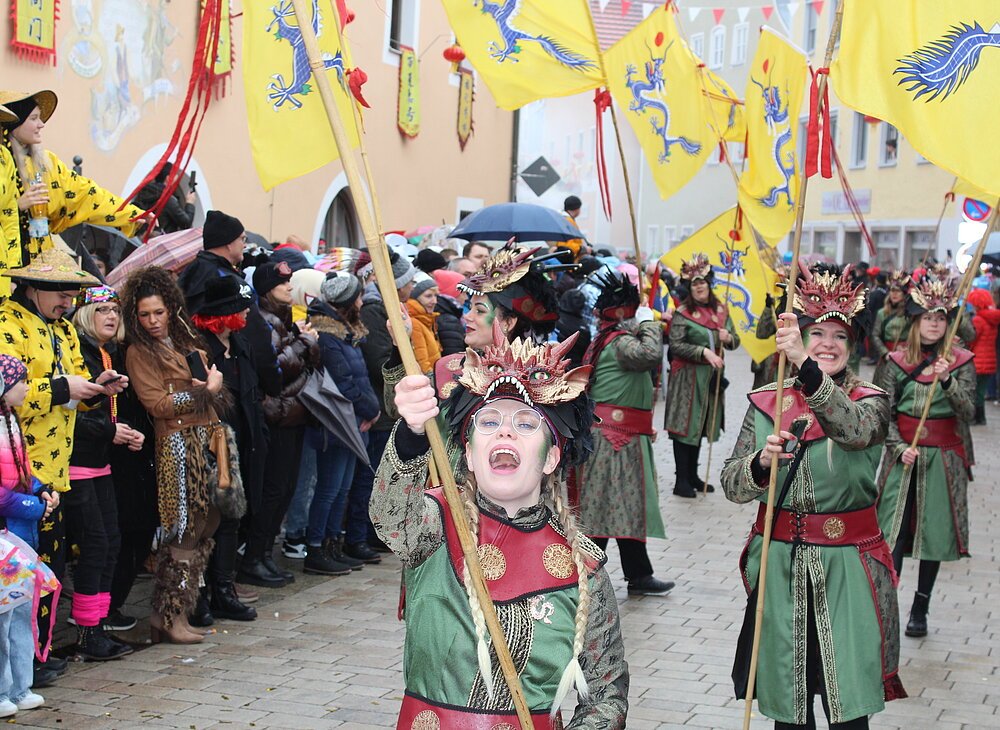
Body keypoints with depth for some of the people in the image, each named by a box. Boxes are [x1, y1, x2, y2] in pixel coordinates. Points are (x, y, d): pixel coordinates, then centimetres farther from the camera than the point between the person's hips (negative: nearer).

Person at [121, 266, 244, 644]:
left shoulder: (185, 342, 19)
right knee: (186, 531, -9)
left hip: (209, 441, 7)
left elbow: (218, 396, 24)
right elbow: (157, 404, -10)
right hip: (178, 446, -7)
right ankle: (171, 616, -4)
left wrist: (212, 382, 2)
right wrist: (205, 391, -7)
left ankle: (174, 611, 10)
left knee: (206, 527, 5)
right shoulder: (139, 352, -2)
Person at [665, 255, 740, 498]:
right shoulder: (683, 313, -8)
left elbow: (736, 341, 14)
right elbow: (676, 345, -15)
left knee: (701, 425, 12)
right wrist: (704, 352, -23)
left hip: (712, 376, 6)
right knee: (685, 425, -5)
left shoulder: (721, 310, 9)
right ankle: (681, 480, -1)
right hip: (688, 376, -6)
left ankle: (692, 475, 22)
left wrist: (728, 337, -9)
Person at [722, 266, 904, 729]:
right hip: (779, 566, 2)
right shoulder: (766, 403, 6)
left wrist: (804, 366, -41)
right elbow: (732, 486, 1)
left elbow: (852, 428, -26)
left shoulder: (870, 402, -1)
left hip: (846, 570, -2)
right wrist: (761, 462, -21)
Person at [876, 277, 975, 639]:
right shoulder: (897, 361, 1)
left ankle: (920, 608, 21)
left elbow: (967, 411, -10)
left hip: (943, 459, 0)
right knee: (894, 532, -6)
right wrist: (900, 447, -14)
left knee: (934, 533, 7)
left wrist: (948, 380, -24)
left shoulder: (961, 361, -1)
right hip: (903, 456, 0)